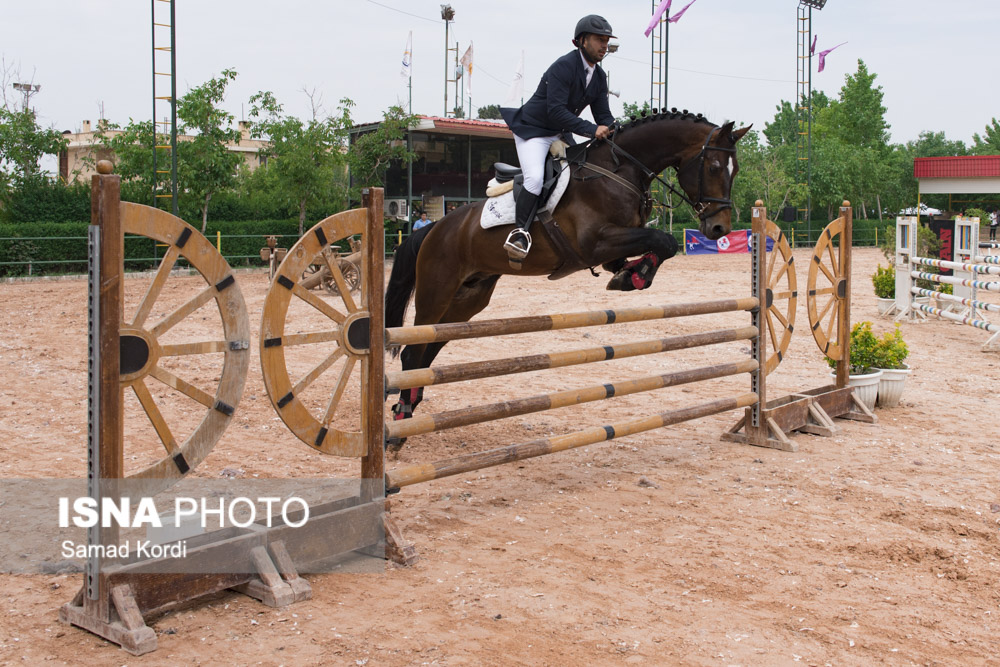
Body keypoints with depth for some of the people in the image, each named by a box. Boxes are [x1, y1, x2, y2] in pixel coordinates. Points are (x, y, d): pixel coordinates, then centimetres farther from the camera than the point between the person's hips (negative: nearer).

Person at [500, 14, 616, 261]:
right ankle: (520, 231, -20)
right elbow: (556, 112, -30)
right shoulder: (564, 66, -22)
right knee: (535, 178, -30)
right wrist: (592, 130, -34)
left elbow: (603, 115, 7)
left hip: (561, 135, 9)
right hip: (533, 131, -9)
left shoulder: (599, 76, 5)